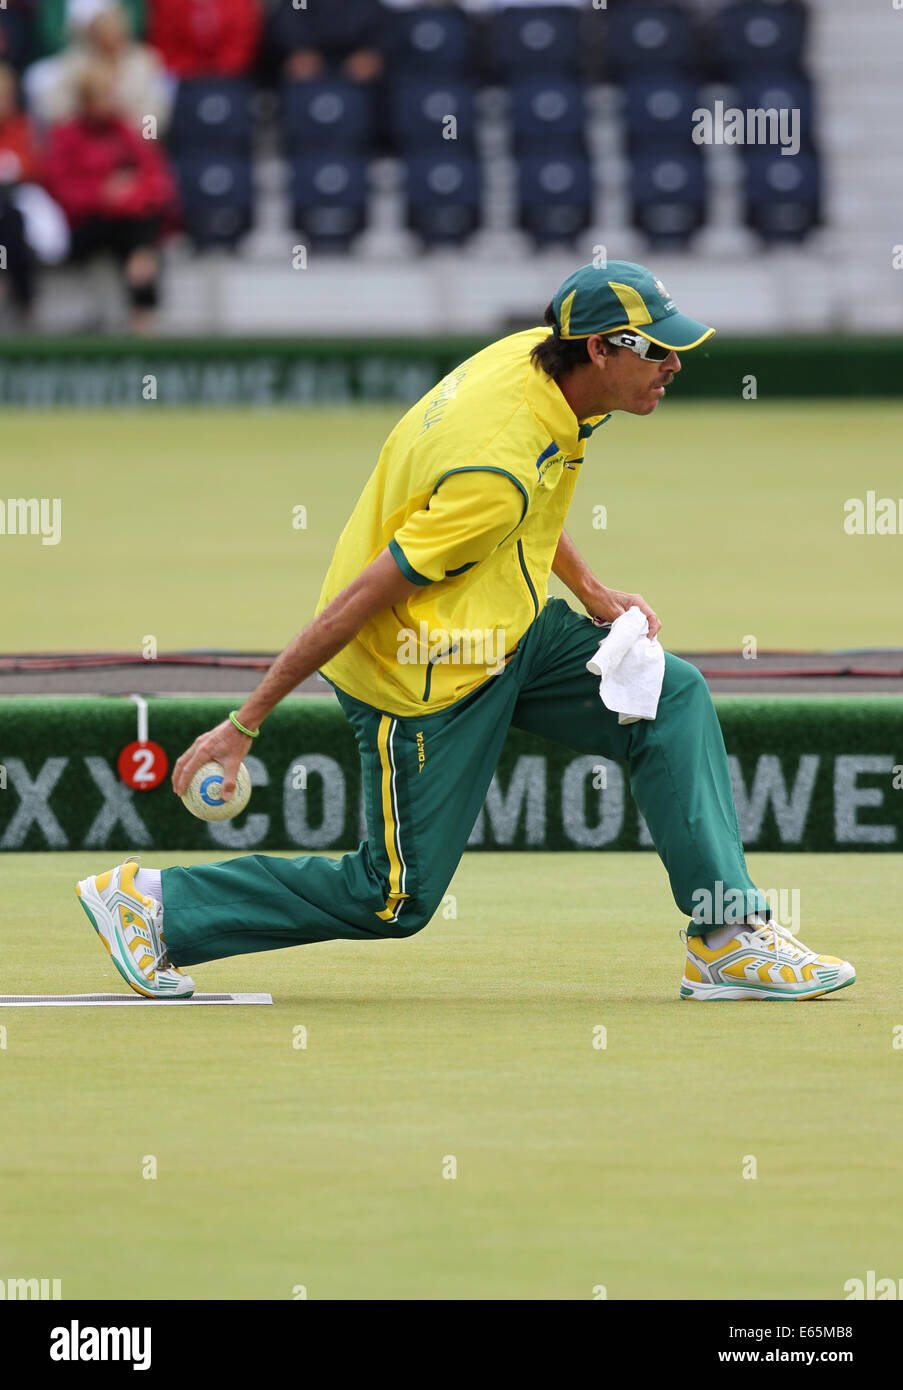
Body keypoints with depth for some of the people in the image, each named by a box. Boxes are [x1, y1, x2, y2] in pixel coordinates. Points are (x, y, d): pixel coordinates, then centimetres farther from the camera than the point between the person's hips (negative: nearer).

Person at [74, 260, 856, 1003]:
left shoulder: (537, 355, -5)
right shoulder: (500, 468, -33)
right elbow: (362, 597, -28)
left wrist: (591, 593, 10)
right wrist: (242, 727, -24)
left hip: (506, 630, 9)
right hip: (426, 679, -9)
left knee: (675, 696, -2)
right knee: (397, 900, 2)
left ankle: (728, 939, -1)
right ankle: (152, 904, 12)